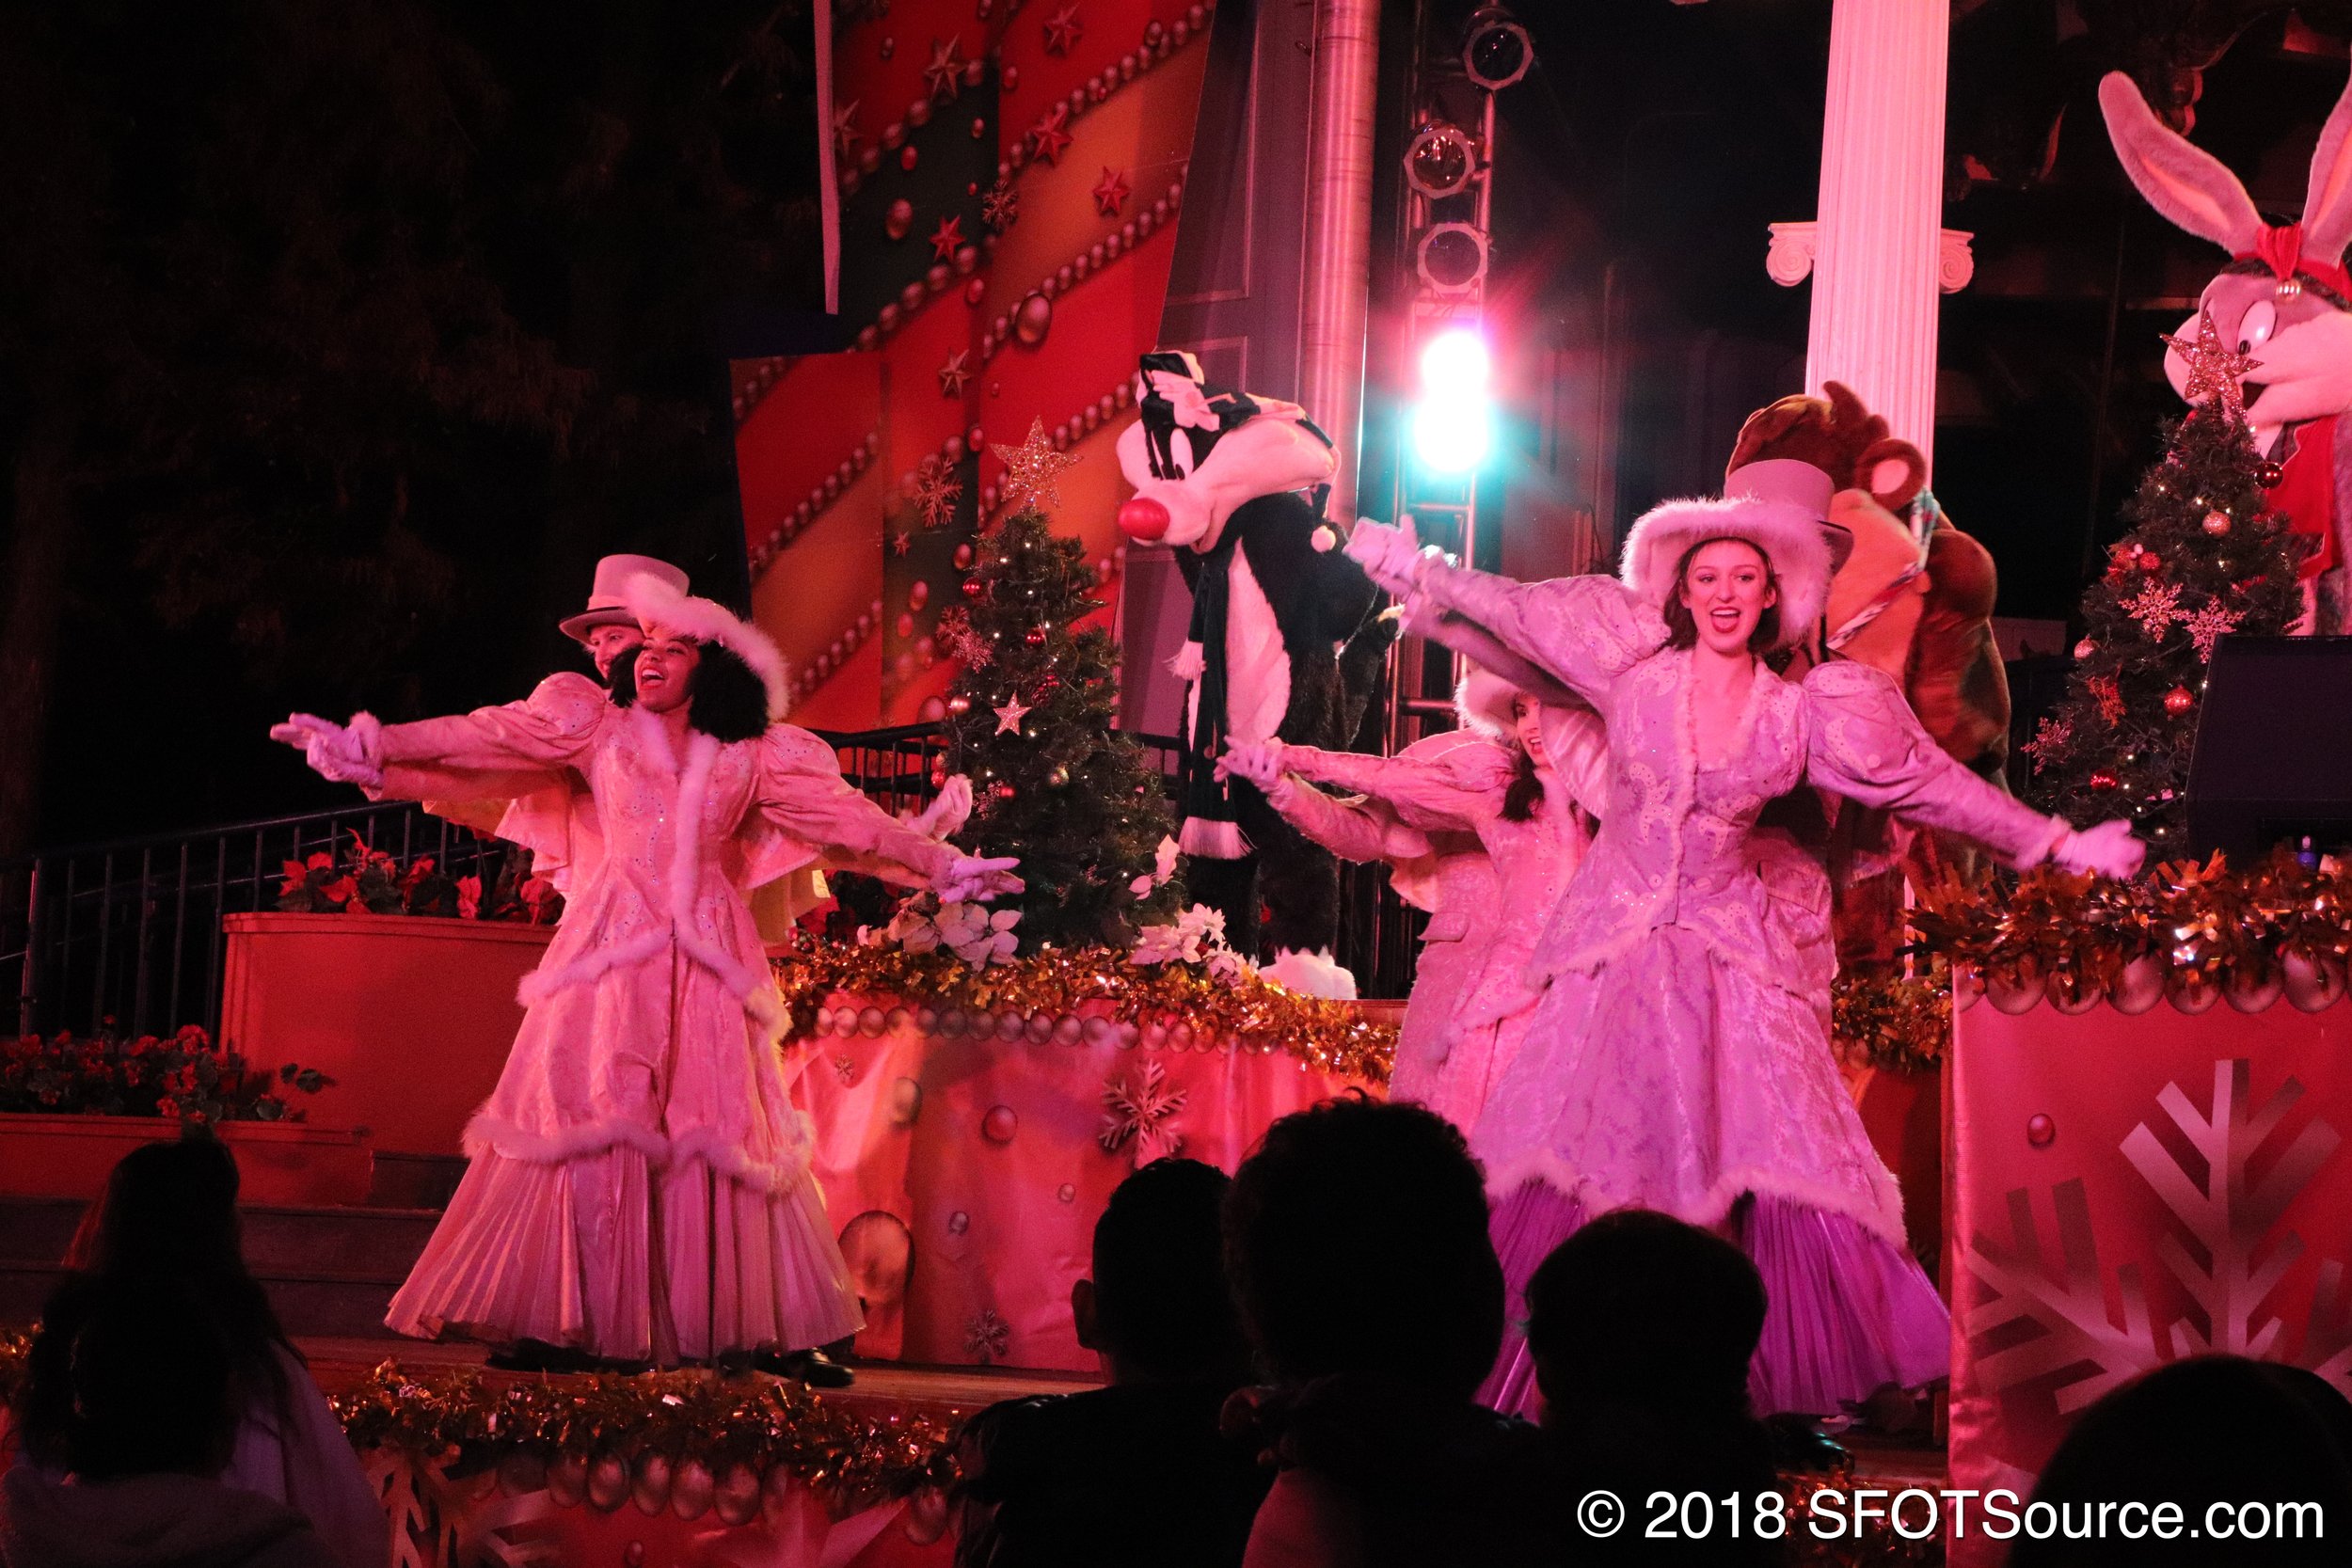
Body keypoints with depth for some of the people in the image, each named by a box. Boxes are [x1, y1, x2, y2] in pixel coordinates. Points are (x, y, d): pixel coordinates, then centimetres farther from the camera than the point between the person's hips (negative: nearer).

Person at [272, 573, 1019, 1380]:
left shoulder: (753, 758, 9)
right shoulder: (599, 727, 7)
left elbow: (851, 816, 9)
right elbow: (482, 736, 1)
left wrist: (941, 865, 5)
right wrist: (375, 745, -6)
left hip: (709, 960, 1)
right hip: (613, 950, -1)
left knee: (725, 1133, 0)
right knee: (588, 1128, -7)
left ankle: (771, 1330, 2)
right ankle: (561, 1323, -7)